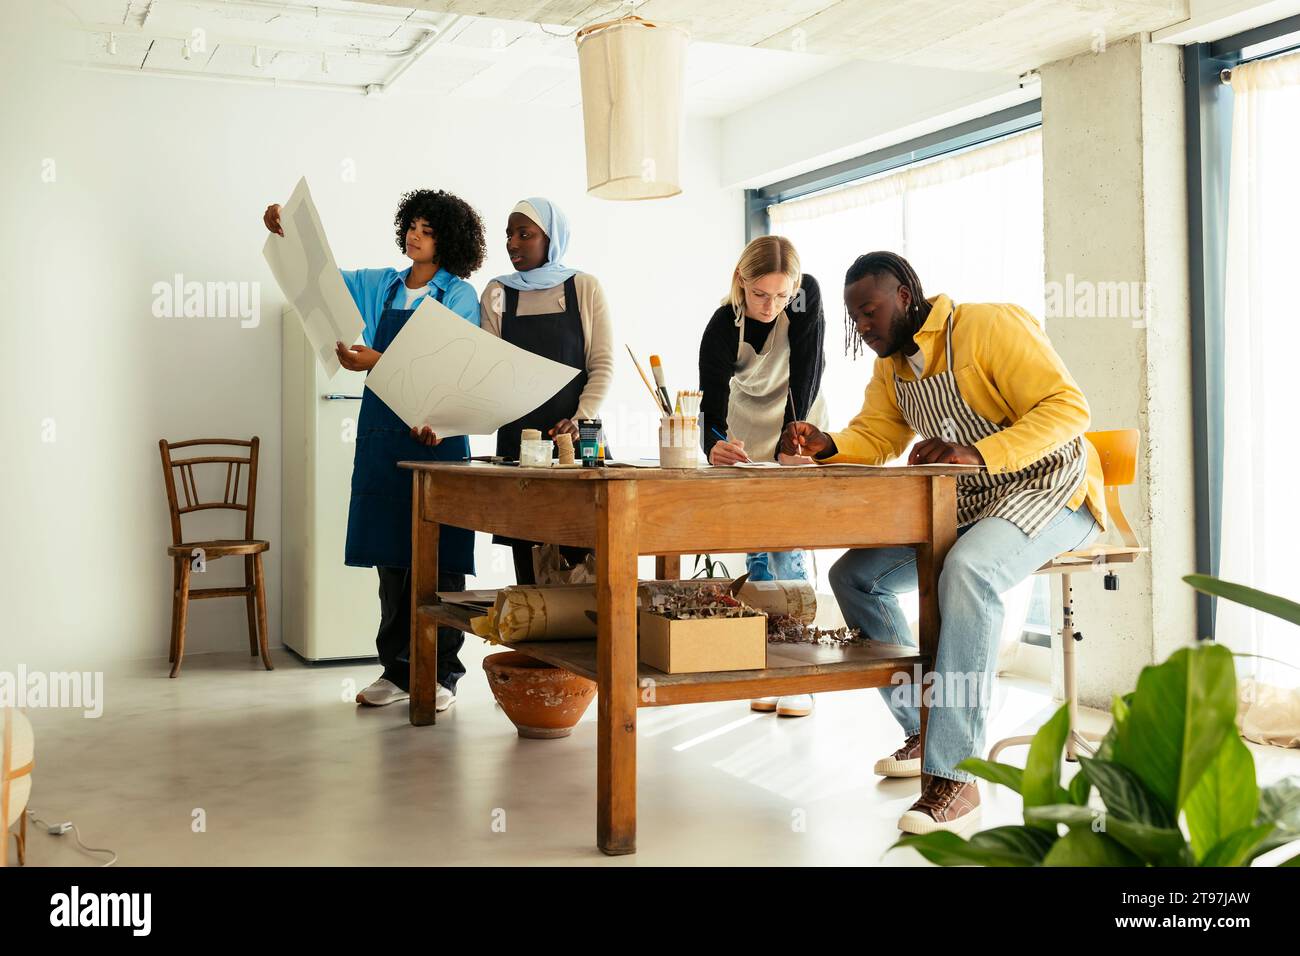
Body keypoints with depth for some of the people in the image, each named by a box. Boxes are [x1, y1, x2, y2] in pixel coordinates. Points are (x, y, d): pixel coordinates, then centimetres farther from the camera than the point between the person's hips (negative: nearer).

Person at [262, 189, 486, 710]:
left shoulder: (460, 295, 0)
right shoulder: (381, 285, 15)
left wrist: (376, 362, -25)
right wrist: (286, 234, -4)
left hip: (435, 431, -4)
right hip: (382, 430, 5)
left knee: (438, 557, -3)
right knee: (390, 554, 7)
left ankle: (441, 674, 5)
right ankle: (398, 670, 15)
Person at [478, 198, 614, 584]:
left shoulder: (585, 288, 5)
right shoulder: (497, 293, 10)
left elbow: (602, 366, 1)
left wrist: (580, 421, -13)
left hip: (577, 440, -2)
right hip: (517, 442, 2)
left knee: (581, 558, -8)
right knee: (528, 566, -1)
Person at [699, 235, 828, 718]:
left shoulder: (807, 296, -23)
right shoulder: (722, 326, -24)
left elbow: (806, 375, -21)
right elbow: (712, 406, -28)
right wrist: (714, 446, -50)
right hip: (746, 433, 1)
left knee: (786, 544, -12)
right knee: (755, 545, 0)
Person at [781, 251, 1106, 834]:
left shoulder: (990, 327, -16)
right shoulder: (891, 365, 10)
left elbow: (1069, 408, -22)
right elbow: (874, 437, 11)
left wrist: (977, 453, -36)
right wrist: (827, 446, -13)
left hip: (1045, 490, -9)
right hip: (963, 506, 9)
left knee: (967, 571, -38)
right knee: (854, 574, -2)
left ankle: (953, 776, -36)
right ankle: (923, 731, 7)